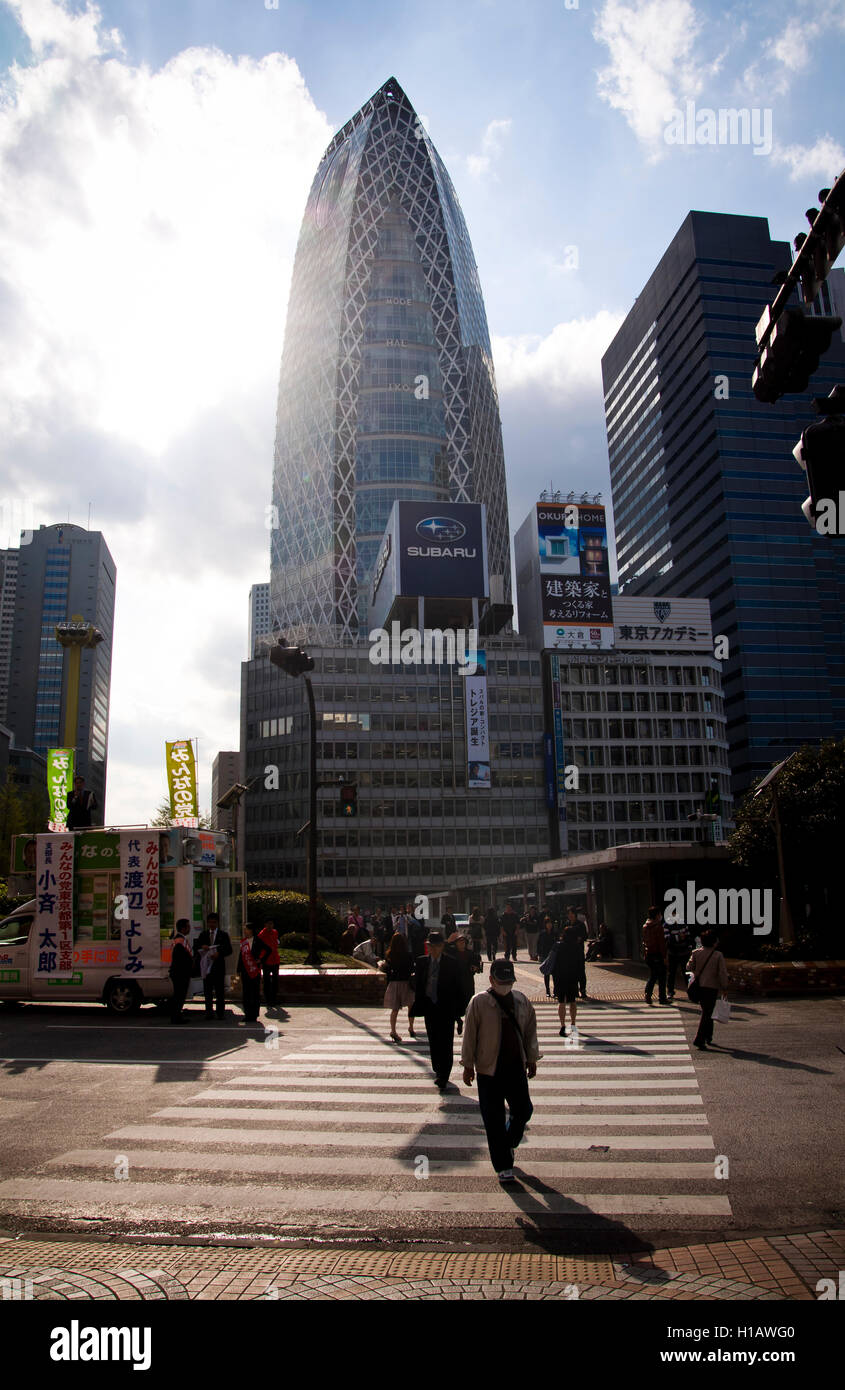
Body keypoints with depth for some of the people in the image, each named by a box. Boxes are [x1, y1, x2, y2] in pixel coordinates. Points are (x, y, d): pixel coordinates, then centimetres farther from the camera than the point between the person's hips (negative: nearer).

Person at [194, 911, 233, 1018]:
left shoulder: (223, 935, 5)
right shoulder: (203, 935, 12)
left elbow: (229, 950, -2)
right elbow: (196, 948, 5)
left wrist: (219, 953, -19)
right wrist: (202, 947, -17)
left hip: (219, 966, -2)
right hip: (206, 965, 2)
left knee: (220, 991, 1)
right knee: (207, 991, 5)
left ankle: (221, 1012, 7)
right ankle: (209, 1012, 12)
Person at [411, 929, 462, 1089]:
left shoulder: (451, 964, -6)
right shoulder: (421, 962, 2)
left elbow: (457, 989, -2)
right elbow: (417, 986, 5)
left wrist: (457, 1010, -4)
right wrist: (417, 1007, 1)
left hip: (446, 1009, -3)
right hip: (429, 1008, 3)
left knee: (446, 1043, -3)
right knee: (434, 1043, 12)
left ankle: (443, 1077, 2)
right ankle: (439, 1071, 28)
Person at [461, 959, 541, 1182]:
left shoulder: (521, 1000, 4)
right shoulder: (479, 1003, -10)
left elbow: (530, 1030, 13)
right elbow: (470, 1035, -5)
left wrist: (532, 1059, 14)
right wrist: (468, 1065, -4)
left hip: (516, 1066, 4)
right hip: (489, 1069, -4)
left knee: (523, 1110, 9)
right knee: (494, 1119, 2)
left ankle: (508, 1144, 37)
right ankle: (503, 1166, 15)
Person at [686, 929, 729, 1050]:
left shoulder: (696, 953, -4)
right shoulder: (718, 955, -12)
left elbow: (689, 966, -2)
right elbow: (723, 973, -11)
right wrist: (724, 987, 0)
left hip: (698, 986, 4)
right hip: (711, 987, -4)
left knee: (706, 1011, 22)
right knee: (706, 1013, 1)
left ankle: (708, 1036, 32)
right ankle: (699, 1039, -6)